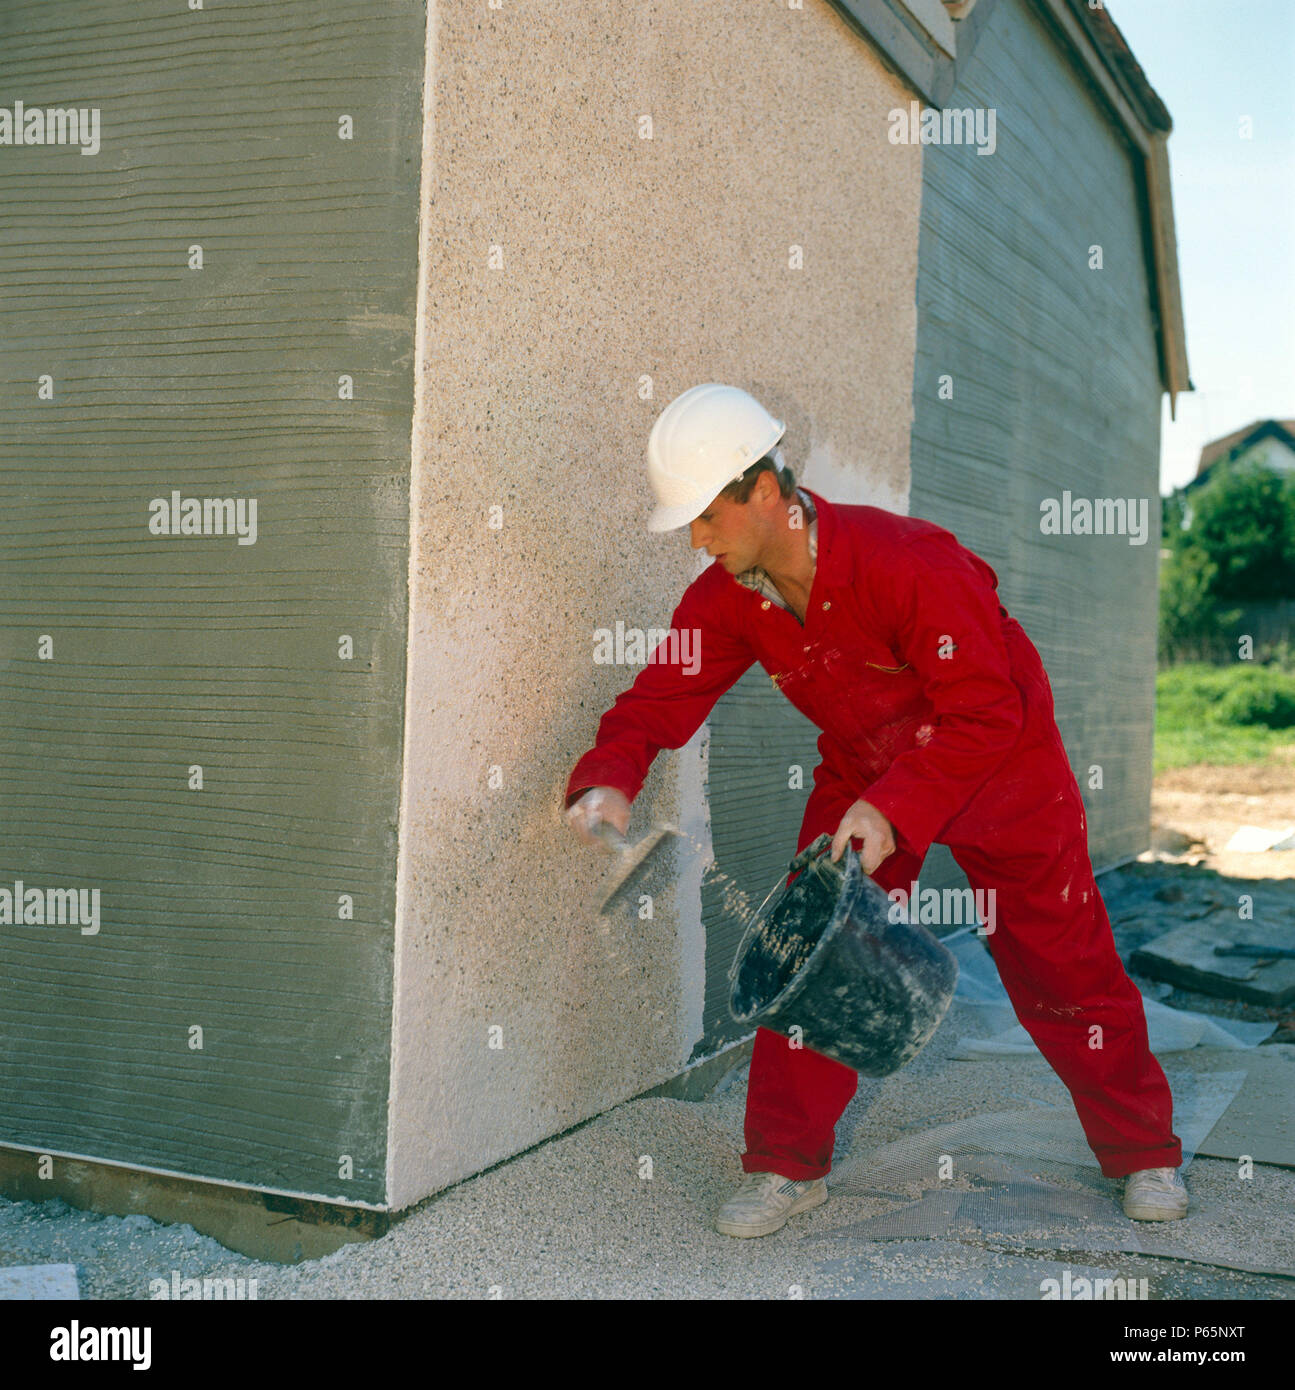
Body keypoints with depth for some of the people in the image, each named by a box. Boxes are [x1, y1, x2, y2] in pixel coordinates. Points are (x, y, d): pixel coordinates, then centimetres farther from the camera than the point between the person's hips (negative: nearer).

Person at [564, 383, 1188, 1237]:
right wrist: (607, 780, -30)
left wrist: (895, 807, -39)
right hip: (863, 771, 5)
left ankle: (1146, 1154, 24)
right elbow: (660, 699, -10)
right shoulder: (727, 599, -15)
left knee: (1062, 965, 4)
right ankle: (788, 1167, 10)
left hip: (1000, 763, -4)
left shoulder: (908, 560, -33)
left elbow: (986, 711, -30)